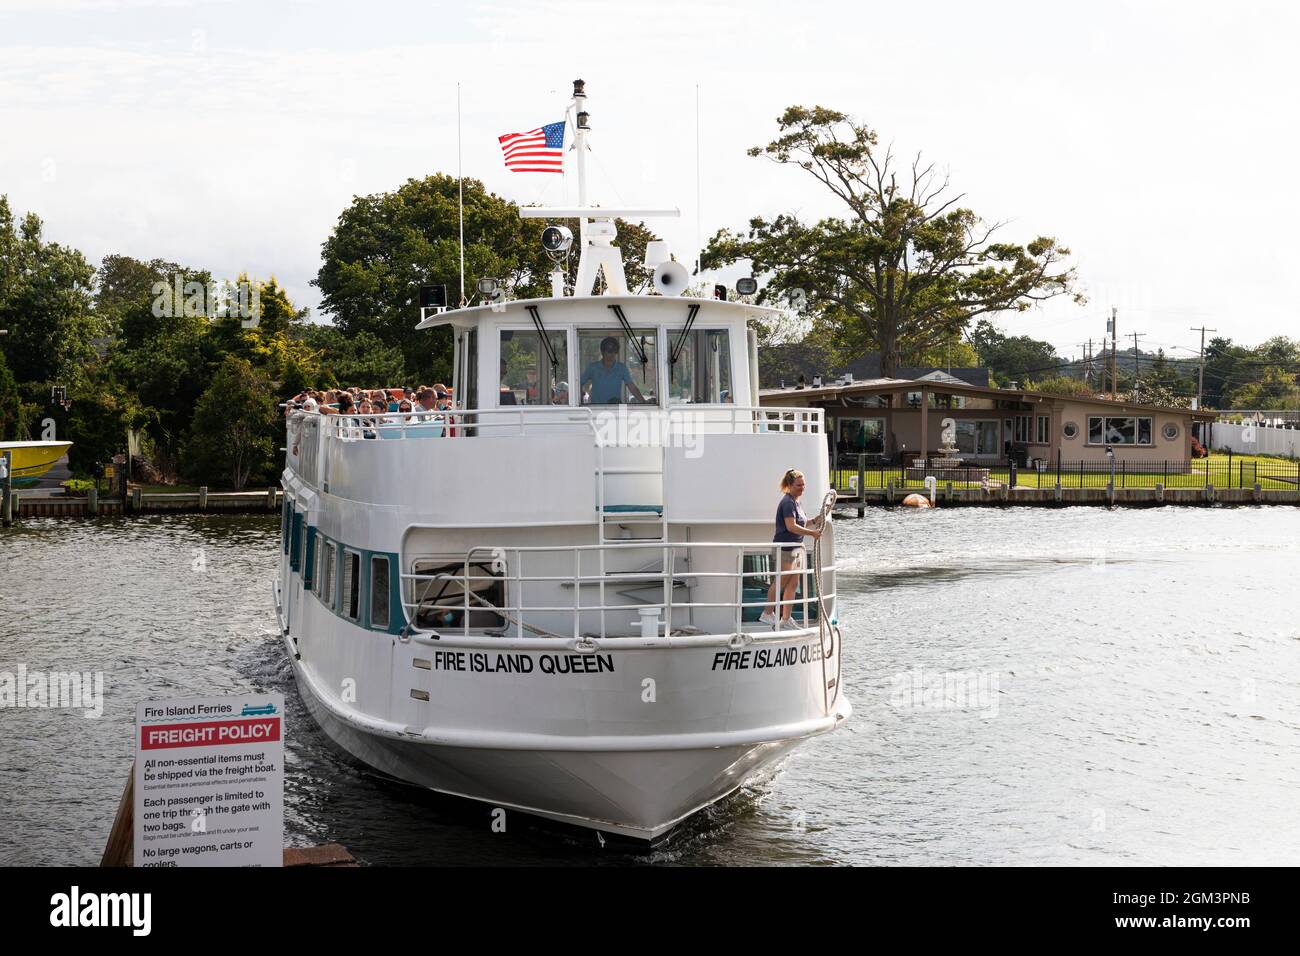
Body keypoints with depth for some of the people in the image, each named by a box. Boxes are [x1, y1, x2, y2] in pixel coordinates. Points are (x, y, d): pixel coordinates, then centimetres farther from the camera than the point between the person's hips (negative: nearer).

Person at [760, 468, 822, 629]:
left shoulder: (796, 502, 15)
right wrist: (812, 533, -23)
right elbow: (791, 526, -24)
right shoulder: (788, 502, -16)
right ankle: (767, 614, 8)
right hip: (785, 548, -10)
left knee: (793, 584, 9)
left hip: (796, 548, 10)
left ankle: (786, 619, 14)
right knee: (780, 583, -2)